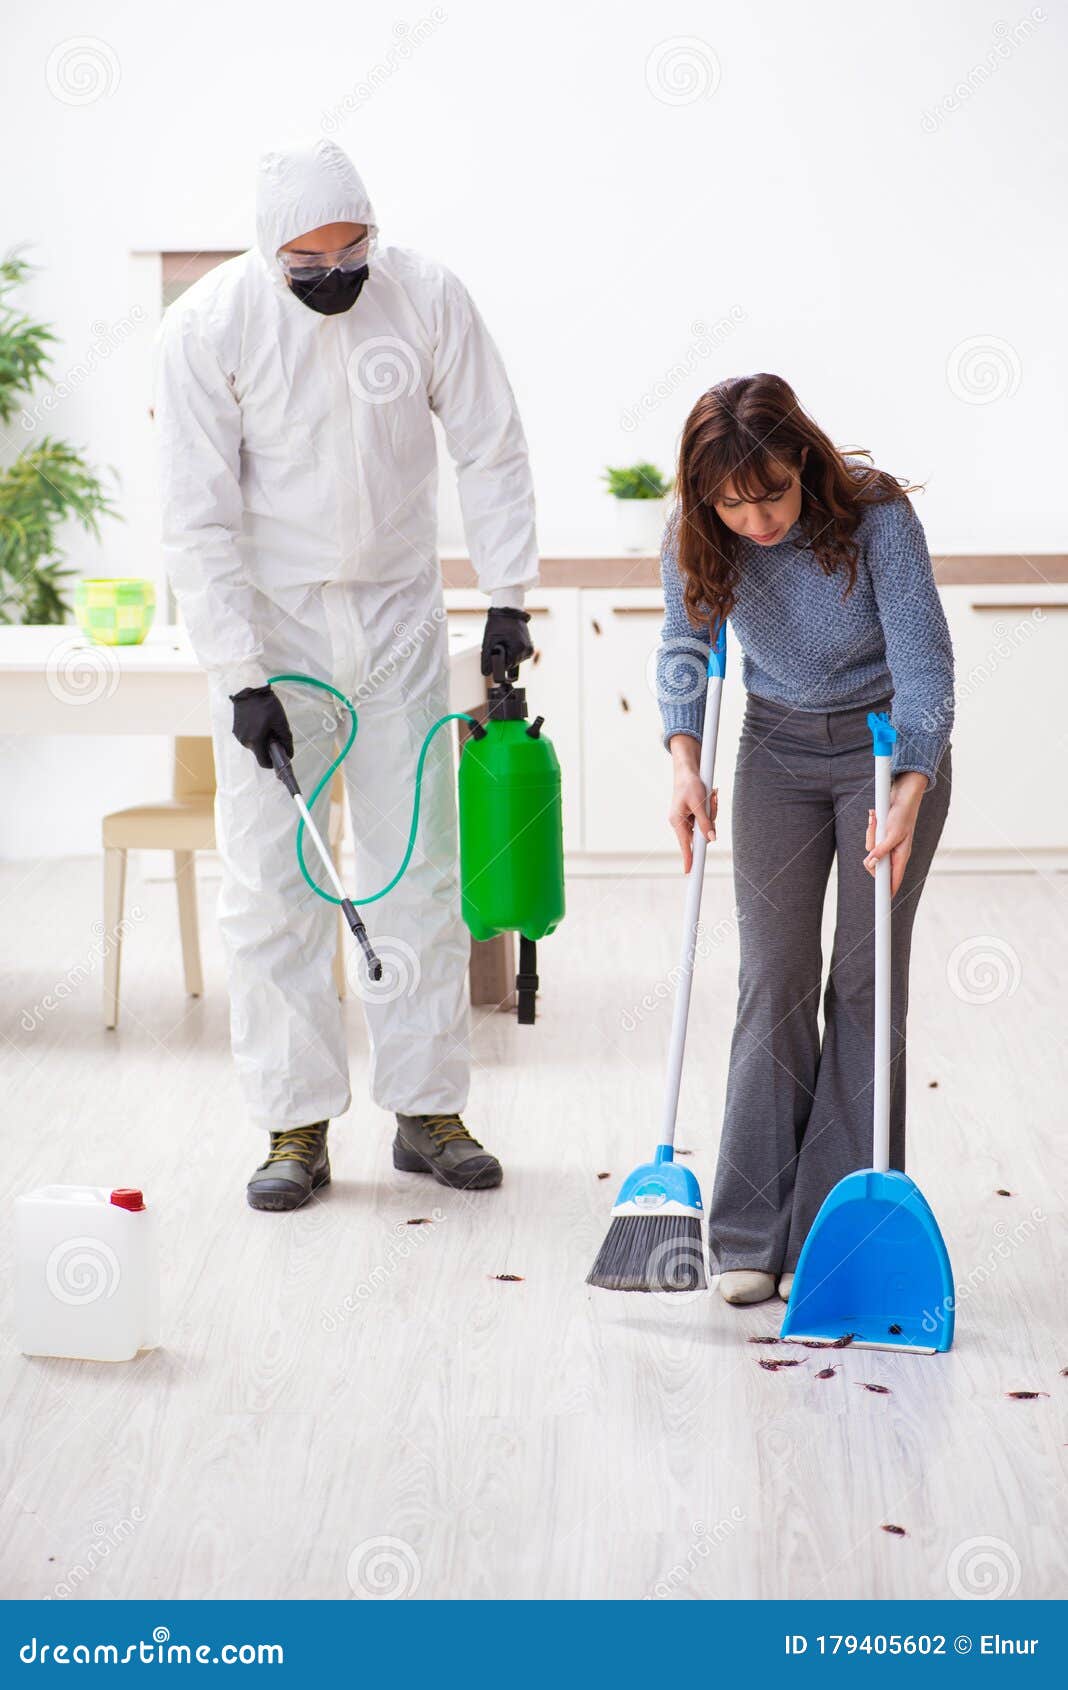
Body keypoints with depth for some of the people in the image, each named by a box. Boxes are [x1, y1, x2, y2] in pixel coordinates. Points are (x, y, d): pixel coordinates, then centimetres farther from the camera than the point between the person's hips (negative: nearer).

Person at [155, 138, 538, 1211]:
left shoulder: (427, 297, -8)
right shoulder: (209, 324, -14)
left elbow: (491, 452, 1)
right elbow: (200, 520, -14)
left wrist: (508, 597, -5)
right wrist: (242, 677, -18)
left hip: (399, 619, 2)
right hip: (269, 627, -2)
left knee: (420, 866, 4)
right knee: (270, 880, -3)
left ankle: (427, 1111, 15)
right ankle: (297, 1127, 7)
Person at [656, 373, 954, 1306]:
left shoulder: (877, 517, -26)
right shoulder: (696, 538, -15)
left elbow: (923, 662, -26)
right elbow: (686, 647, 1)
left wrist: (909, 792, -38)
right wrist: (685, 761, -13)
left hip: (892, 747, -3)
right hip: (778, 748, 3)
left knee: (865, 981, -4)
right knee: (774, 978, -2)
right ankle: (754, 1238, 3)